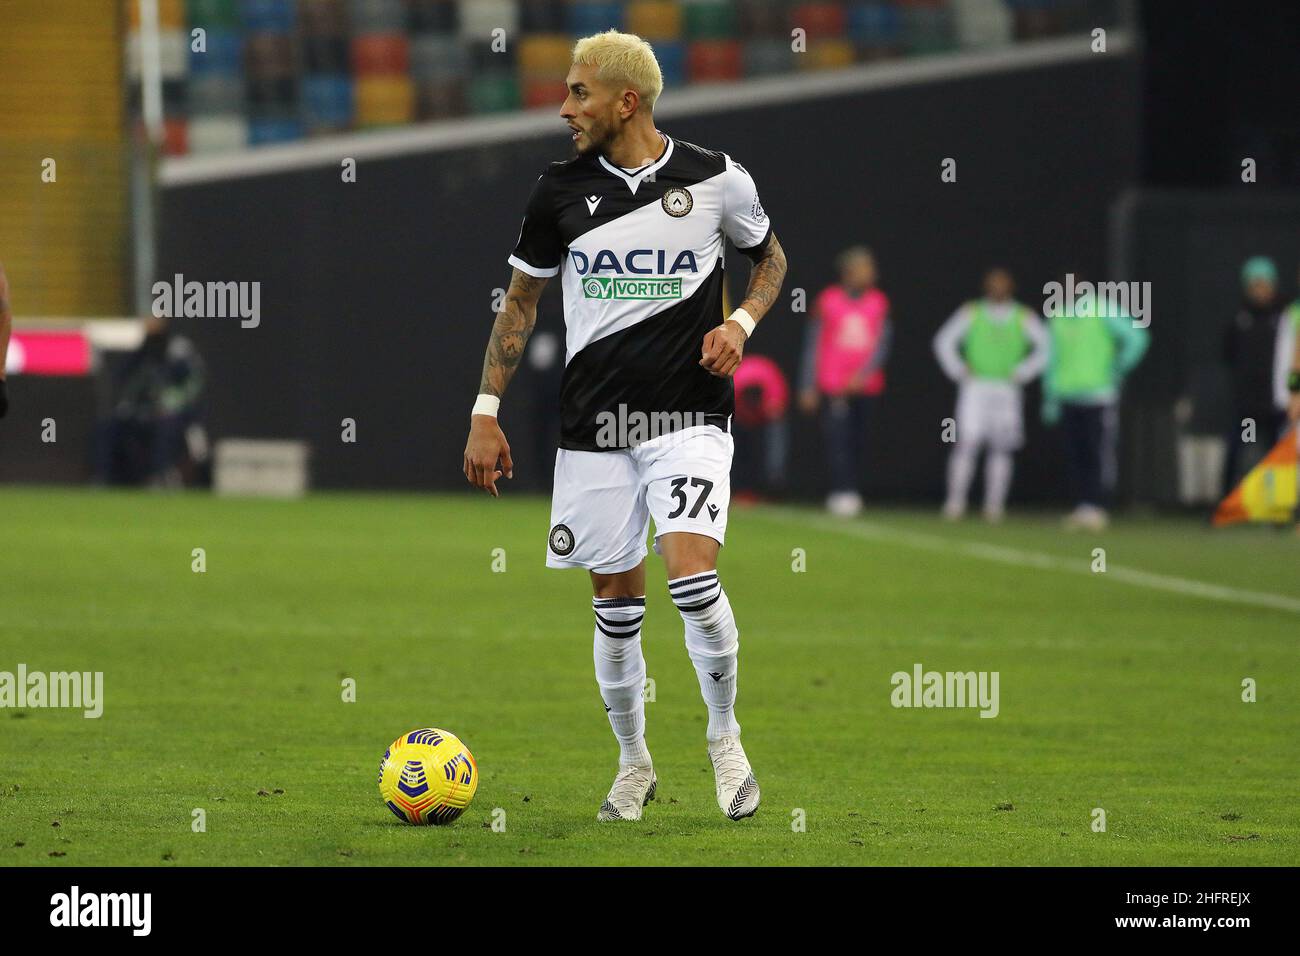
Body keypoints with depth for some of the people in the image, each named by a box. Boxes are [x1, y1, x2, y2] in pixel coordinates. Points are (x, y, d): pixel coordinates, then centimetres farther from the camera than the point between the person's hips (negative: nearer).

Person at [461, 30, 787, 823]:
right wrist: (486, 414, 6)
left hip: (689, 416, -2)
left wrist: (741, 323, -4)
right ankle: (635, 765, 22)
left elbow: (771, 257, 16)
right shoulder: (561, 191, 2)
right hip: (594, 425, 2)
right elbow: (521, 304, 11)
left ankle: (725, 738, 2)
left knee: (692, 574, -19)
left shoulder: (716, 180, -3)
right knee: (615, 601, 5)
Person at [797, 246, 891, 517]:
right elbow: (812, 345, 3)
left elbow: (881, 344, 2)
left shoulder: (878, 302, 6)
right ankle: (843, 492, -18)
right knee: (838, 438, -14)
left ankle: (844, 494, 14)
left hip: (865, 386, 3)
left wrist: (864, 373, -13)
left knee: (854, 442, 6)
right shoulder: (827, 301, 0)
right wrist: (808, 386, 0)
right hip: (833, 385, -3)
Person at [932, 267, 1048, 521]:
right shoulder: (972, 313, 6)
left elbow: (1044, 347, 4)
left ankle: (994, 505, 3)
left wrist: (1021, 373, -4)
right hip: (974, 387, -1)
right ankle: (955, 502, -9)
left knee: (1001, 448, -1)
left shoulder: (1023, 317, 6)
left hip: (1006, 391, 1)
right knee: (966, 443, -11)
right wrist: (960, 372, -2)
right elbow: (944, 341, 6)